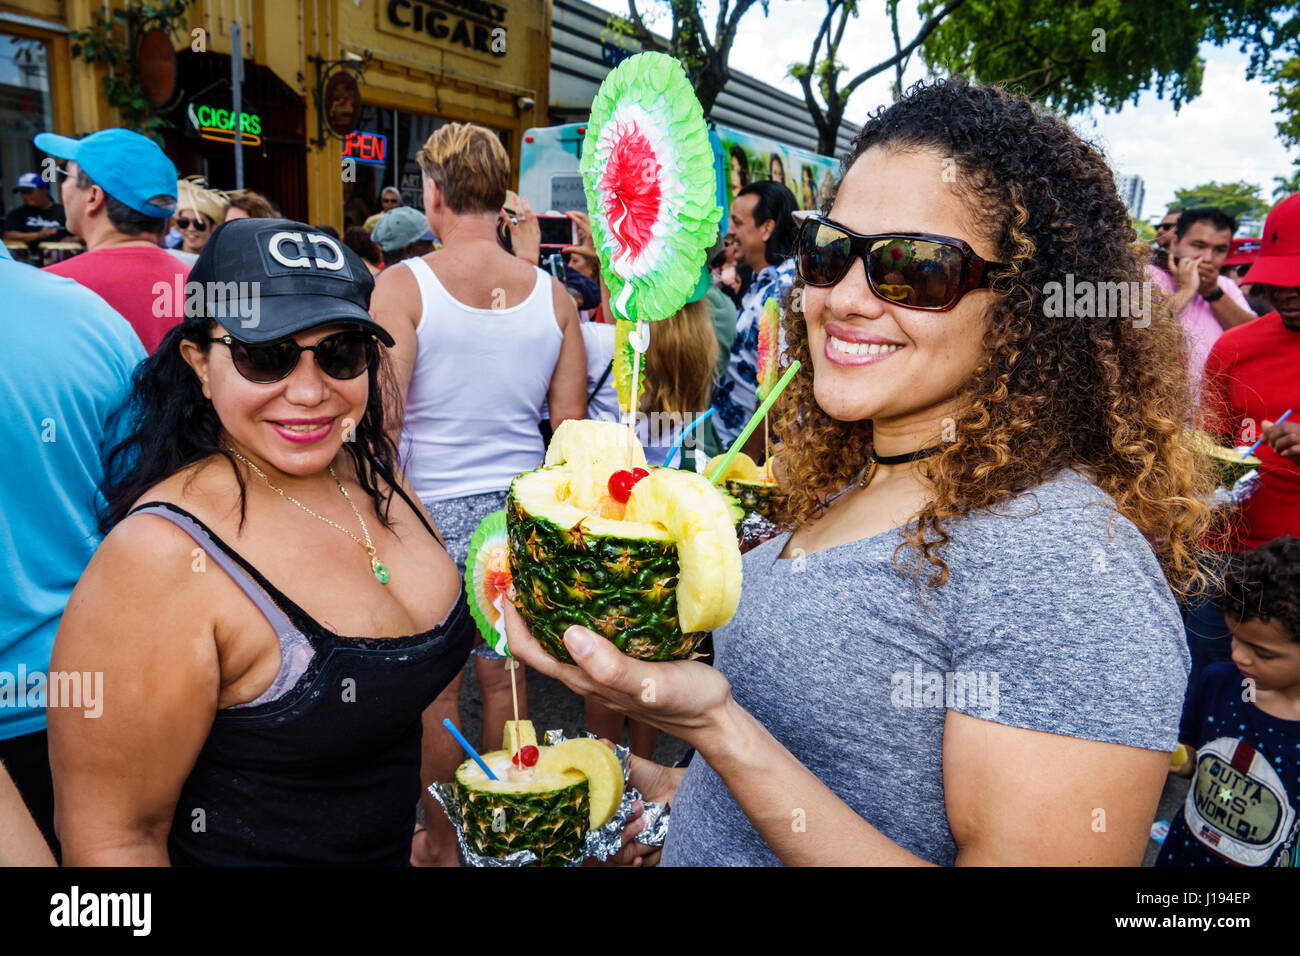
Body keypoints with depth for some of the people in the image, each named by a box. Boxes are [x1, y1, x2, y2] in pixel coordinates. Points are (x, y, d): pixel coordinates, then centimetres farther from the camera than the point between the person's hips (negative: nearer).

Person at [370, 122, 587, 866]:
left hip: (433, 509, -3)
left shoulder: (405, 284, -9)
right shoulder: (551, 293, 1)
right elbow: (571, 421, 4)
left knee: (437, 687, 10)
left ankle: (442, 843, 27)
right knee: (503, 673, 16)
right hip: (520, 510, 4)